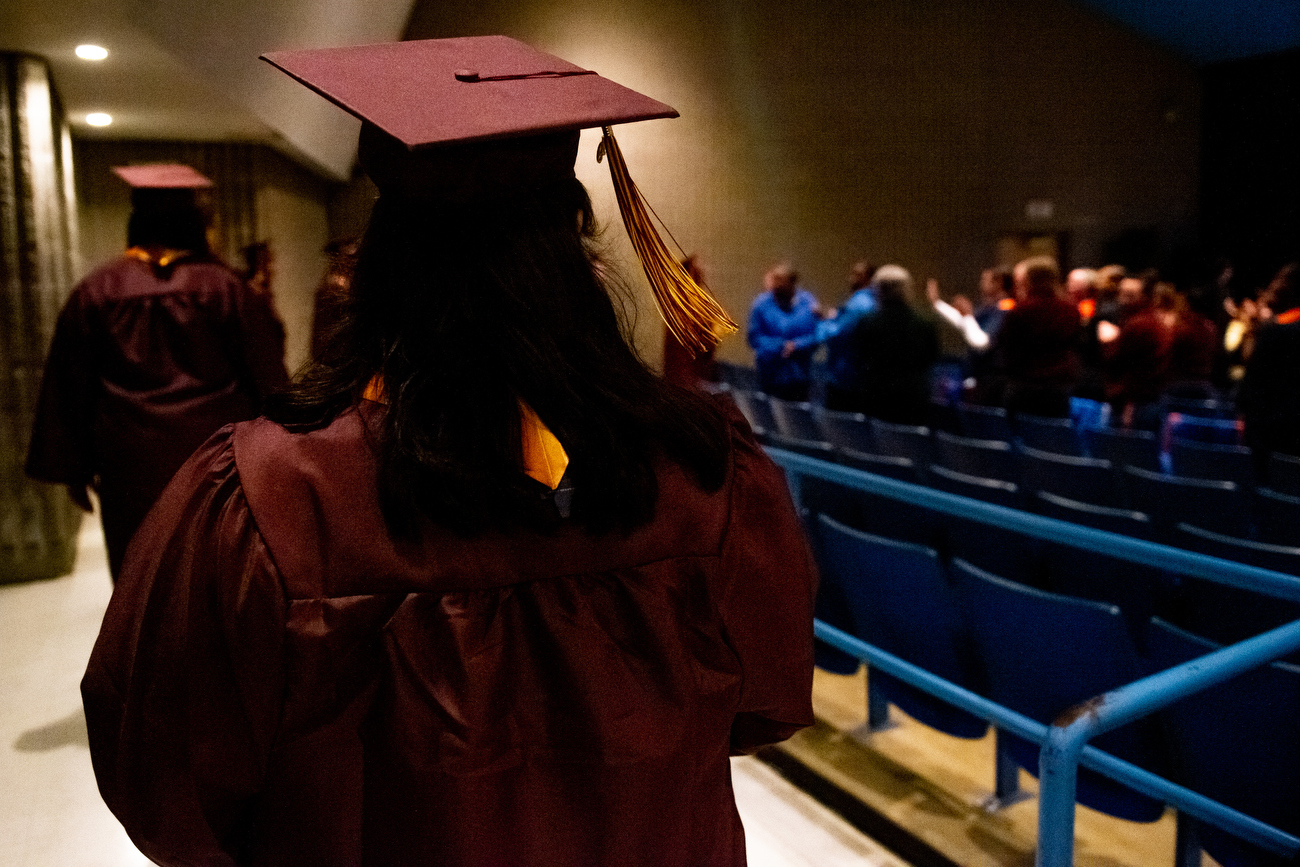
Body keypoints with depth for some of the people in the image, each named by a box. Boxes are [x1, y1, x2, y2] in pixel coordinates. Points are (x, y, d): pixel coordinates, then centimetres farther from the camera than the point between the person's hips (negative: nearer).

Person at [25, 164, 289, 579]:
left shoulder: (95, 291, 0)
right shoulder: (225, 286, -5)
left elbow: (69, 388, 4)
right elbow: (267, 378, -1)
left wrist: (74, 468, 13)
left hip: (133, 467, 1)